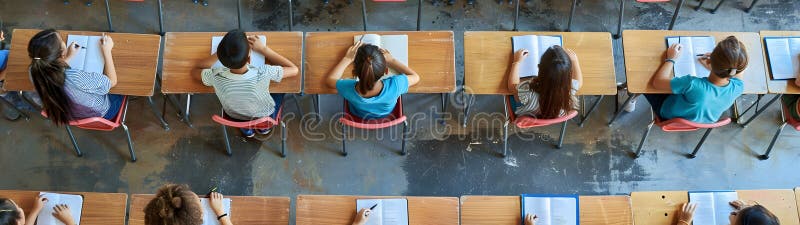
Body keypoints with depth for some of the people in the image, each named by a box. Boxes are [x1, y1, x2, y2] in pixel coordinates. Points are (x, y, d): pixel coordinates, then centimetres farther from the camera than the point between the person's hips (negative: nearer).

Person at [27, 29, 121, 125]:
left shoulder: (34, 71, -28)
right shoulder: (76, 78, -47)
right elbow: (112, 81, -26)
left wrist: (68, 57, -1)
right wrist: (107, 51, -17)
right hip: (99, 113, -6)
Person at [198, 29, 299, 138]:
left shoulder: (215, 77, -34)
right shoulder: (262, 74, -40)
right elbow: (294, 70, -22)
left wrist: (225, 51, -13)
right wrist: (263, 49, -20)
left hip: (235, 119, 2)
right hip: (265, 117, -1)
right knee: (281, 83, 23)